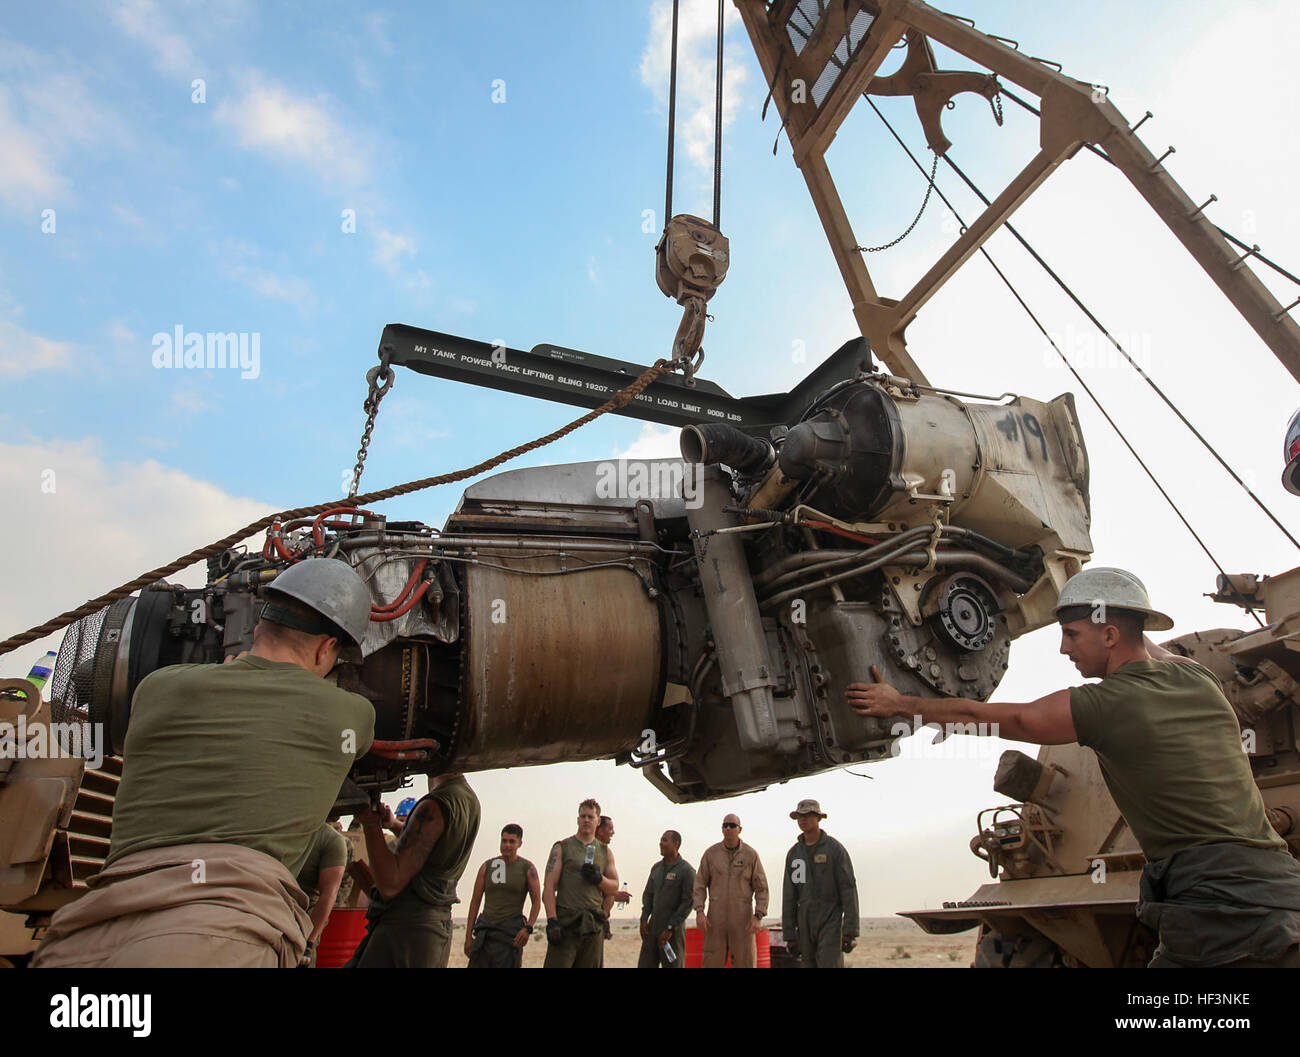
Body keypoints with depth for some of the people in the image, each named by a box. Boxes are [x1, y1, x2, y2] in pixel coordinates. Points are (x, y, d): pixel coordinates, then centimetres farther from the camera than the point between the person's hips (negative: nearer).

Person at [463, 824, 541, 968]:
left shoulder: (528, 868, 2)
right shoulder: (487, 866, 8)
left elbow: (536, 902, 1)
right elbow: (475, 901, 10)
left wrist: (528, 928, -14)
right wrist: (468, 936, 5)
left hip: (511, 934, -2)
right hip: (485, 932, 2)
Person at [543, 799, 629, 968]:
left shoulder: (605, 851, 15)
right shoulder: (562, 847, 3)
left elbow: (614, 887, 14)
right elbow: (549, 886, -4)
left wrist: (599, 879, -7)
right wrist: (552, 921, -16)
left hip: (594, 926, 4)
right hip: (566, 922, -4)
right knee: (558, 963, -11)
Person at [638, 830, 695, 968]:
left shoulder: (686, 870, -9)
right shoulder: (656, 867, 11)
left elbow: (688, 902, -13)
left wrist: (670, 928, -15)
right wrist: (644, 919, 3)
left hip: (674, 930, -6)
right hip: (652, 927, 6)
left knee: (673, 965, 1)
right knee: (644, 964, 5)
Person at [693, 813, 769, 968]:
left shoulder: (751, 855, -1)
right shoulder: (711, 853, 2)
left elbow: (761, 888, -1)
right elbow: (700, 884, 3)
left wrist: (758, 917, -12)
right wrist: (699, 912, -10)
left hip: (742, 916, -1)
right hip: (716, 916, 1)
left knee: (745, 963, -1)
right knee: (712, 962, 0)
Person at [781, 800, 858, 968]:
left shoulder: (835, 848, -4)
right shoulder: (794, 853, 8)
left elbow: (849, 889, -8)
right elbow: (788, 896, 9)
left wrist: (850, 931, -13)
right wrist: (789, 934, 5)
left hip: (830, 922, -5)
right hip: (805, 923, 5)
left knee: (830, 964, -13)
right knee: (807, 964, 6)